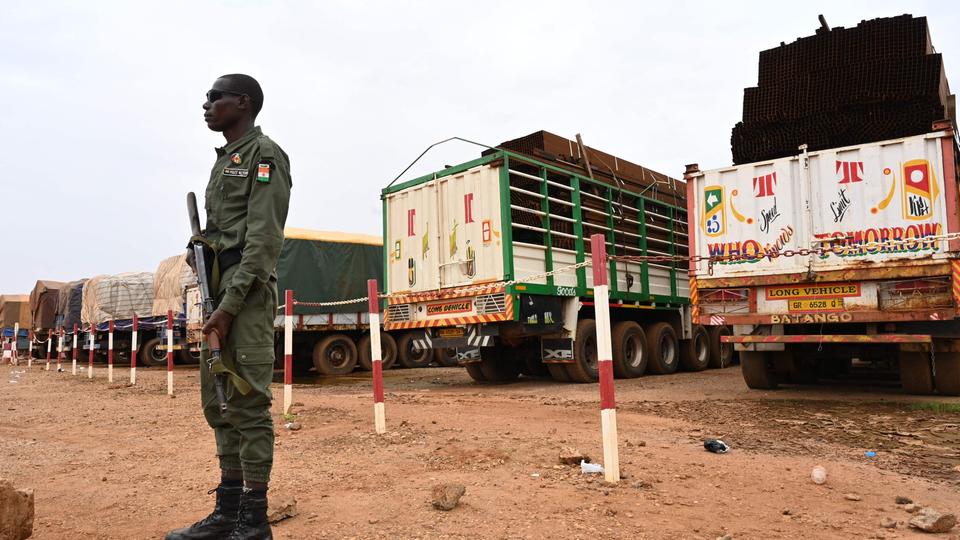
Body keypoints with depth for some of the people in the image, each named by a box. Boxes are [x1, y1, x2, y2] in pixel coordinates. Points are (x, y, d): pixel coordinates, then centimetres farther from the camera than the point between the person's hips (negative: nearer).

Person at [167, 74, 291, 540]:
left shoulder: (265, 156, -4)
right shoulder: (224, 160, 23)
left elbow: (264, 240, -14)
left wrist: (230, 306, -18)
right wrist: (211, 300, 9)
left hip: (247, 292, -9)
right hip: (217, 289, 9)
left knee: (249, 404, -6)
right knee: (218, 402, 11)